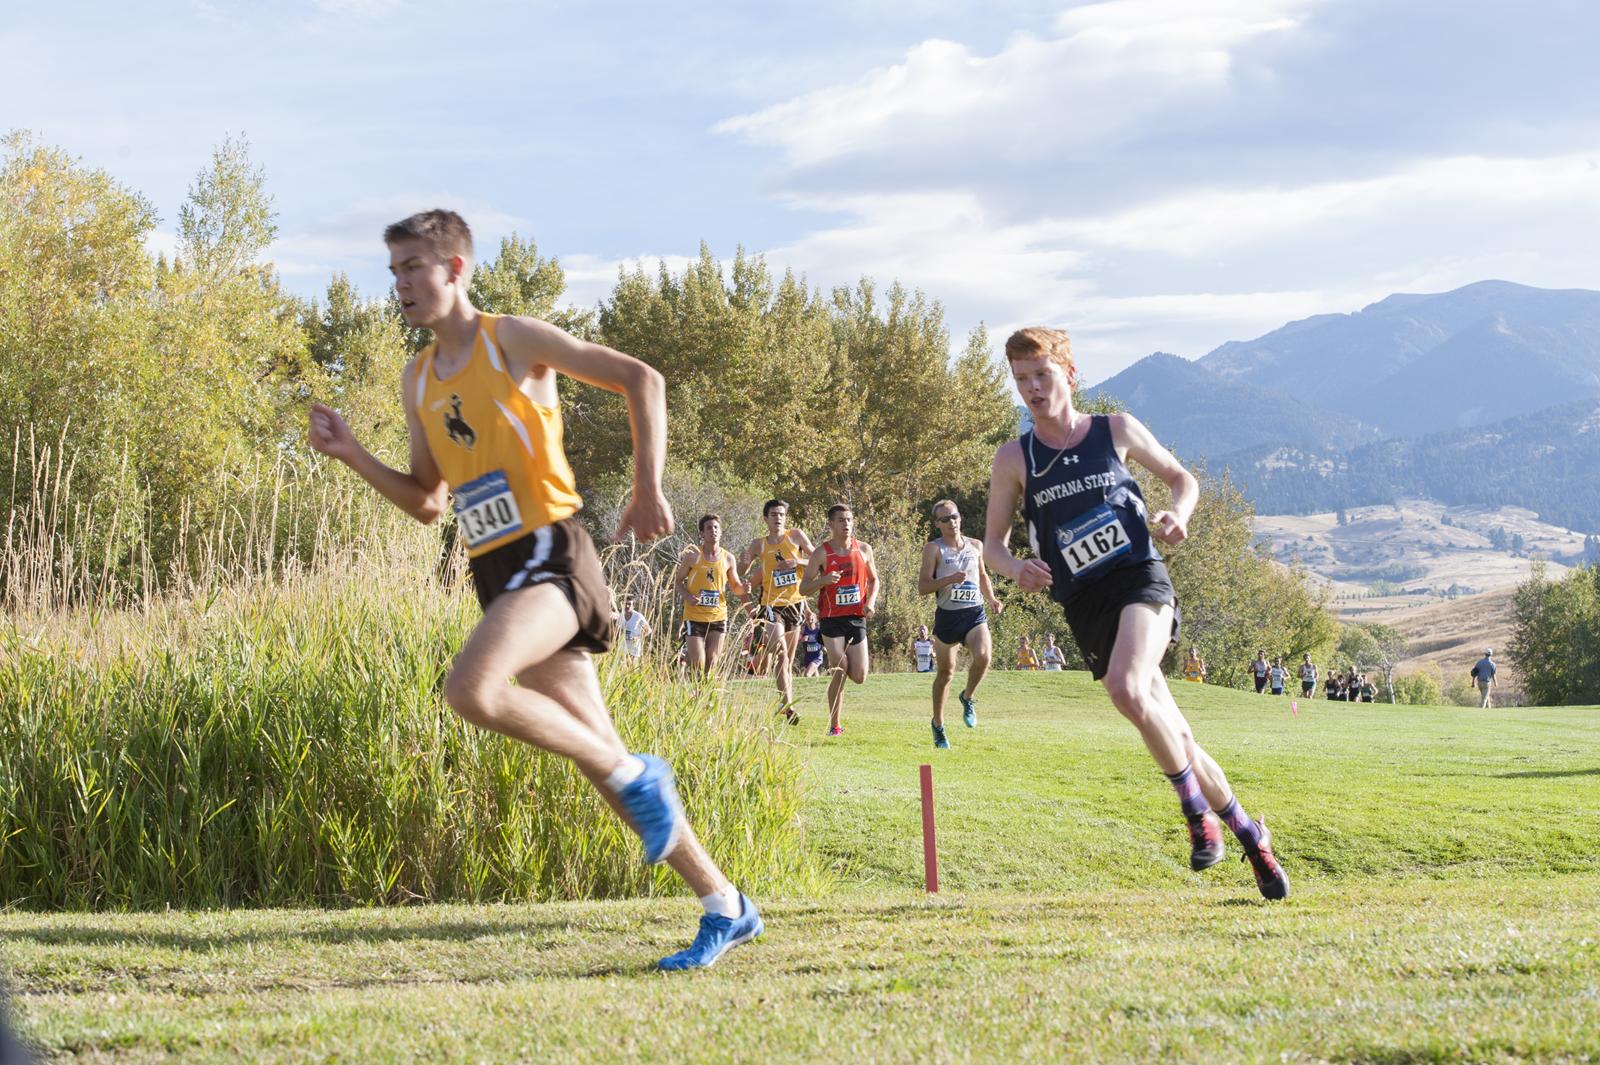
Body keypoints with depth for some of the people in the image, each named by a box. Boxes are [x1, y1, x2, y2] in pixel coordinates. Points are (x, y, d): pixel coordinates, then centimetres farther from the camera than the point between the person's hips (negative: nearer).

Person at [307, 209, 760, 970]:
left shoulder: (513, 340, -3)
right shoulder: (419, 381, 18)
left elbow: (640, 379, -4)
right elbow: (428, 502, 25)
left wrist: (649, 489, -10)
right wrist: (353, 457, 11)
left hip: (549, 553, -7)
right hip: (494, 571, 7)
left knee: (471, 688, -31)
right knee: (601, 758, 5)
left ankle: (635, 776, -13)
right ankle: (724, 906, 12)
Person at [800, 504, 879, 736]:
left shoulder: (864, 549, 5)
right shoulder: (821, 553, -4)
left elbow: (874, 579, 18)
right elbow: (803, 588, -4)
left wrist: (871, 601, -1)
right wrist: (824, 580, -23)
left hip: (857, 618, 3)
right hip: (832, 619, -3)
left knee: (859, 677, -3)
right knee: (839, 672, -12)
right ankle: (834, 726, 0)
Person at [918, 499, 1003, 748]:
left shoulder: (976, 545, 10)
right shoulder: (933, 549, -4)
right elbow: (922, 587, -10)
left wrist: (991, 599, 10)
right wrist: (950, 579, -23)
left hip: (975, 613, 2)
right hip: (947, 616, -2)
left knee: (983, 656, -24)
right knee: (946, 671, 7)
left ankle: (968, 697, 5)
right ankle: (938, 725, 26)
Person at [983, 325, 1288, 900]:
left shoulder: (1117, 431, 5)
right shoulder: (1014, 459, 6)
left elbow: (1181, 477, 18)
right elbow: (993, 543, 10)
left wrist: (1178, 514, -4)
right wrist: (1016, 569, -12)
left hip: (1139, 578, -3)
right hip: (1084, 605, 3)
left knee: (1128, 688, -32)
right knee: (1172, 738, 3)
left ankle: (1196, 811, -15)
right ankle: (1249, 835, 19)